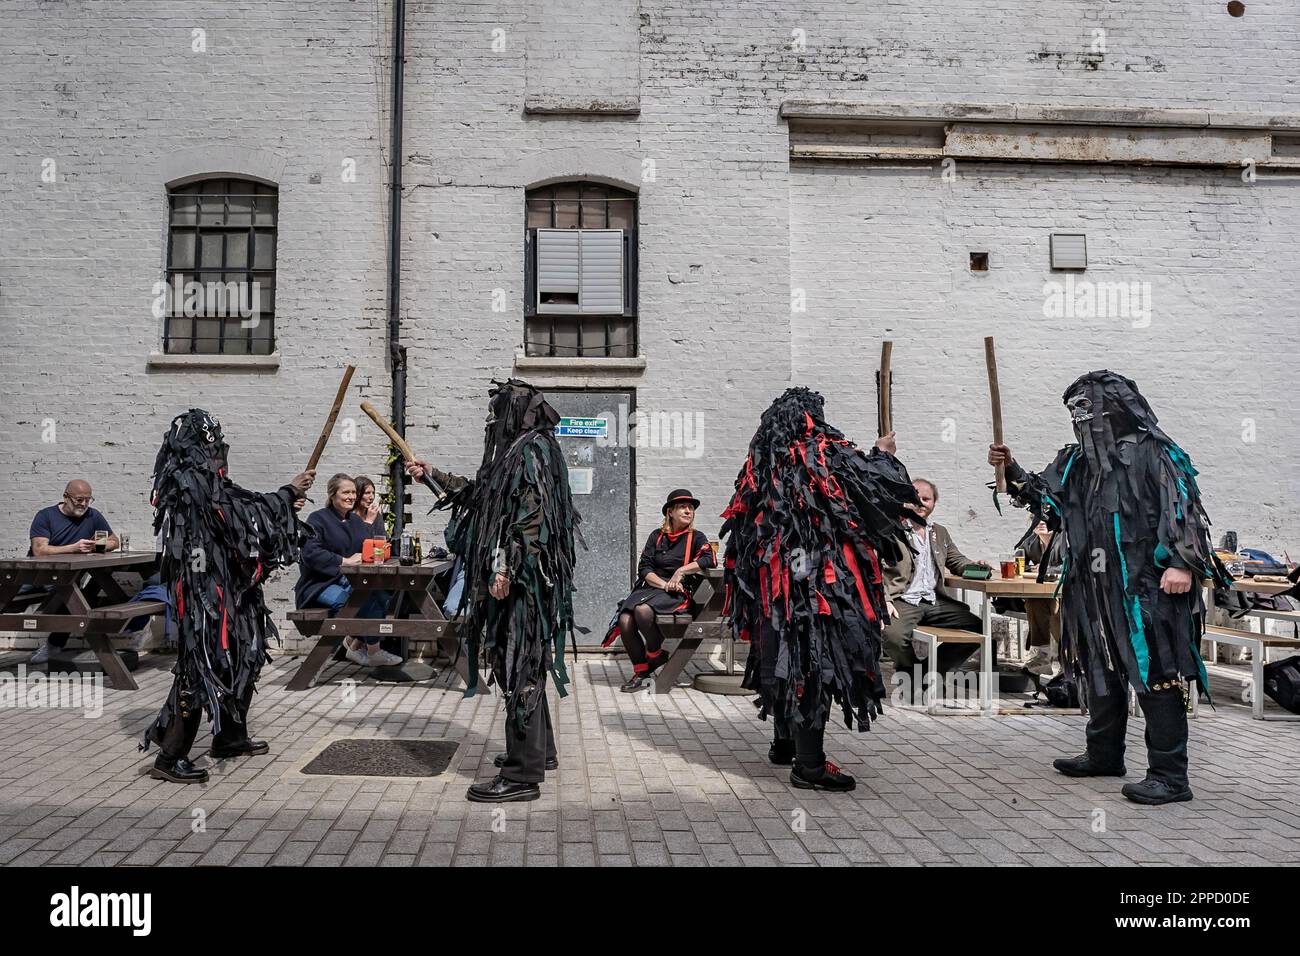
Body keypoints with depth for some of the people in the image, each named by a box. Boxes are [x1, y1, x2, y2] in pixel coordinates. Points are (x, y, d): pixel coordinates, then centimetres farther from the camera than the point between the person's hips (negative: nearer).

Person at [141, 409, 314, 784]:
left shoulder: (196, 478, 12)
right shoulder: (193, 480, -18)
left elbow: (239, 512, 16)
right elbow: (248, 512, -20)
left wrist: (285, 499, 12)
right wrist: (289, 492, -8)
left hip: (225, 587, 10)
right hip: (207, 590, -10)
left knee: (243, 658, 18)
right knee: (203, 666, -5)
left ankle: (230, 737, 32)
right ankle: (170, 757, 4)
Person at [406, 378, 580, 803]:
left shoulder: (532, 451, -13)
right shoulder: (515, 451, 18)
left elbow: (533, 516, -22)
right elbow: (480, 493, 31)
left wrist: (508, 568, -24)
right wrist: (432, 474, 36)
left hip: (521, 581, -10)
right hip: (515, 578, 10)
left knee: (519, 667, -7)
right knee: (521, 665, 18)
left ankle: (523, 775, -2)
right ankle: (539, 750, 31)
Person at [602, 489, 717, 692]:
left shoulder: (696, 537, 12)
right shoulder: (657, 536, 18)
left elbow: (710, 560, -8)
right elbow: (644, 568, 7)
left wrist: (681, 571, -11)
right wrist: (664, 584, -9)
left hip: (679, 594, -3)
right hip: (650, 588, 3)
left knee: (642, 610, -34)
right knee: (625, 620, -27)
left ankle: (655, 654, -7)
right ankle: (641, 673, -12)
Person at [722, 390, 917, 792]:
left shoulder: (760, 462, 8)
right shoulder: (826, 453, -8)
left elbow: (743, 521, 12)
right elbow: (882, 485, -2)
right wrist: (884, 454, 16)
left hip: (772, 579, 7)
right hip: (823, 577, -7)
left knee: (787, 657, 18)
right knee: (817, 659, -3)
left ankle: (785, 743, 31)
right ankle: (809, 764, -1)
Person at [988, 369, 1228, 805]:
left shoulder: (1152, 453, -6)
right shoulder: (1075, 462, 14)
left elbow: (1183, 508, -12)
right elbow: (1045, 498, 18)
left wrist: (1182, 562, -21)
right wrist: (1012, 472, 4)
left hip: (1146, 589, -8)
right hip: (1096, 590, 8)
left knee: (1156, 674, -5)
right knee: (1100, 673, 17)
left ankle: (1170, 775, 2)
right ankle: (1104, 755, 31)